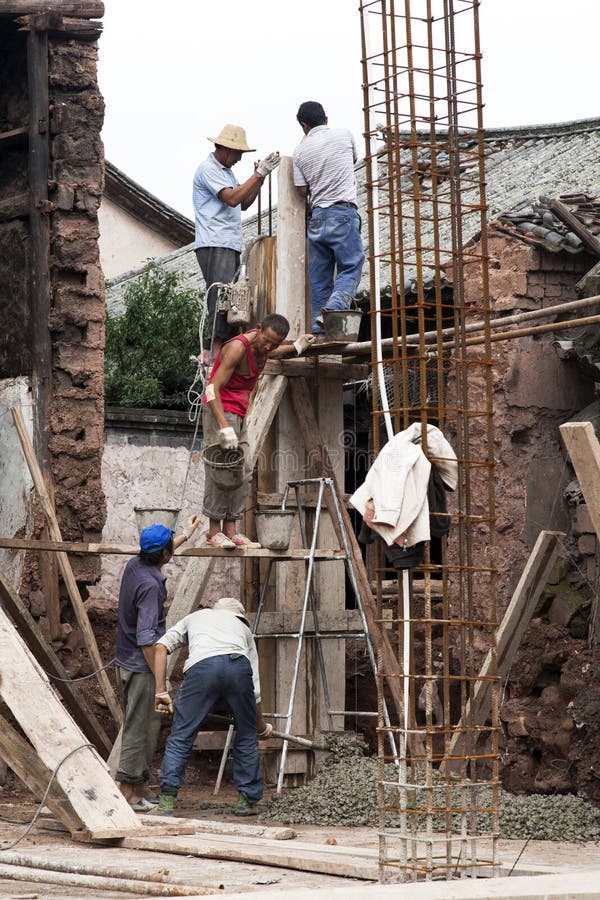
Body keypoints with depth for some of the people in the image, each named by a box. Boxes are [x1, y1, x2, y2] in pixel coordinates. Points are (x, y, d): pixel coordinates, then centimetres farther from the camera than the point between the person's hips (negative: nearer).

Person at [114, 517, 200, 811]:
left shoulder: (135, 565, 4)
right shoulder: (150, 585, -23)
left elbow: (157, 555, 30)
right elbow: (146, 638, -25)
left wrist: (186, 534, 43)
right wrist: (160, 679, -21)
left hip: (125, 663, 10)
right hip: (141, 668, -10)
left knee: (140, 728, 15)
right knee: (140, 730, -5)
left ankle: (139, 789, 20)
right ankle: (127, 792, -3)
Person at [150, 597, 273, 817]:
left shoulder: (195, 617, 40)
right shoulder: (243, 627, 40)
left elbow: (161, 646, 20)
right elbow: (254, 689, 36)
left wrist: (161, 691, 17)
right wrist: (262, 727, 48)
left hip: (201, 666, -1)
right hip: (238, 665, 1)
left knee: (180, 737, 5)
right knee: (247, 738, 20)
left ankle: (167, 802, -3)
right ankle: (247, 800, 24)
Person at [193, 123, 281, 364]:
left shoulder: (226, 171, 24)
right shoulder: (208, 169, -7)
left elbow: (244, 203, 21)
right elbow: (232, 198, -18)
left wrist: (260, 176, 11)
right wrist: (259, 174, -15)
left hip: (229, 245, 10)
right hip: (214, 244, -10)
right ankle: (214, 350, -22)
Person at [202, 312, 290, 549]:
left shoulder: (263, 348, 4)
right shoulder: (238, 348, -22)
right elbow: (213, 389, -28)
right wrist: (224, 427, -34)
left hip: (239, 414, 9)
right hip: (219, 410, -9)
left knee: (241, 473, 4)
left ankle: (231, 530, 5)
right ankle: (214, 532, -13)